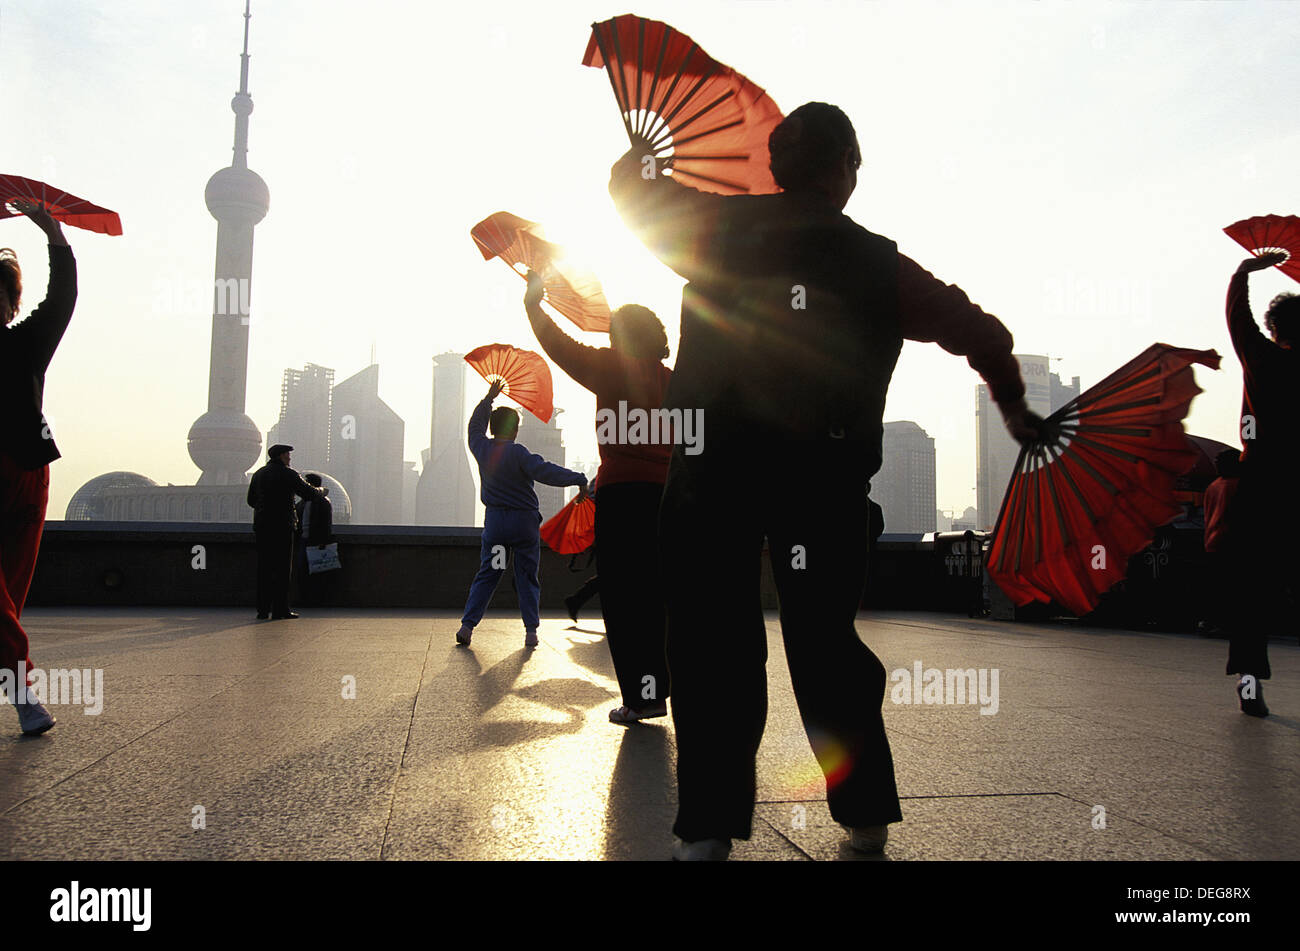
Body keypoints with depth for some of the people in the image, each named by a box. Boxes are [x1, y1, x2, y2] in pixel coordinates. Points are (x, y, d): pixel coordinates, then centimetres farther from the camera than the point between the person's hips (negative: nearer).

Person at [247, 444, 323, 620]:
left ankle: (263, 610, 9)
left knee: (264, 568, 9)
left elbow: (251, 500, 18)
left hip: (261, 526, 6)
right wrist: (320, 492, 18)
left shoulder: (258, 474, 12)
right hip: (282, 526, -6)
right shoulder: (288, 474, -7)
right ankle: (280, 610, -3)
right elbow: (308, 493, -3)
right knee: (282, 568, -2)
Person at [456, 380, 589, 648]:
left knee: (486, 576, 10)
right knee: (527, 578, 5)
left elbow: (475, 425, 20)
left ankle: (467, 624, 0)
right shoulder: (518, 454, -15)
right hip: (524, 521, -4)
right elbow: (547, 472, -23)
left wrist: (489, 398, 27)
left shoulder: (481, 448, 0)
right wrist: (579, 479, -19)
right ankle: (531, 630, 3)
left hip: (494, 521, 4)